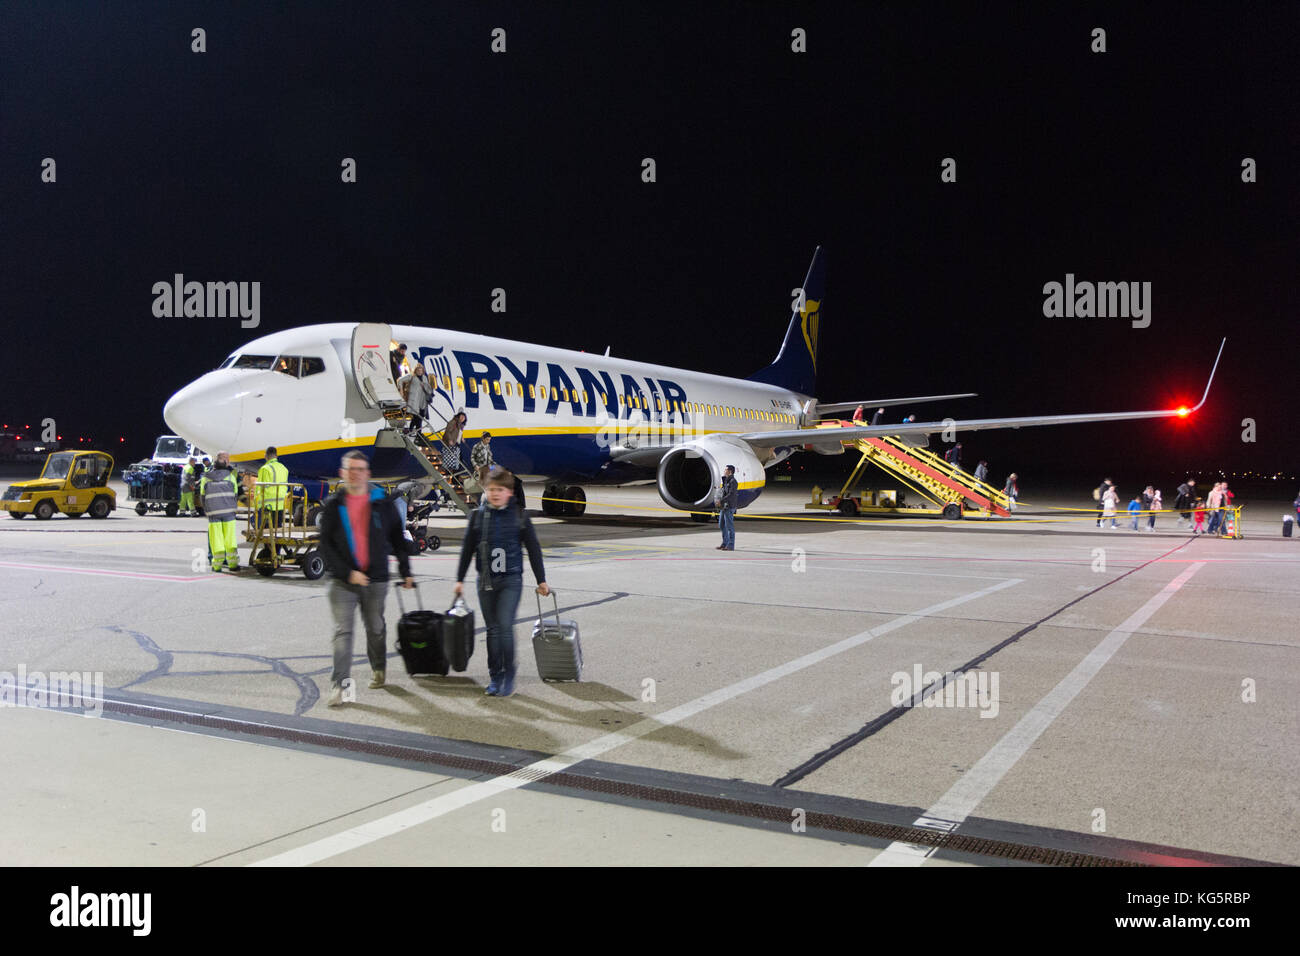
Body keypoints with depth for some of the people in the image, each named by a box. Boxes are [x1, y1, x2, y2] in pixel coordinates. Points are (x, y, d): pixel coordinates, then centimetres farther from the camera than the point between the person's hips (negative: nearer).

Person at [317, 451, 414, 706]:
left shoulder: (382, 503, 3)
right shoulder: (333, 504, 0)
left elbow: (397, 539, 9)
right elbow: (325, 544, -3)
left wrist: (405, 572, 8)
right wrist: (347, 573, -13)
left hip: (376, 579, 1)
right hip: (342, 581, -1)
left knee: (375, 628, 14)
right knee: (342, 631, -7)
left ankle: (378, 669, 37)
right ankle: (339, 685, -5)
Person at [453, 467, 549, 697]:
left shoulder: (519, 517, 0)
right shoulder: (477, 517, 5)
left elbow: (534, 550, 6)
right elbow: (467, 550, 10)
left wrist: (541, 580, 7)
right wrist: (460, 580, 9)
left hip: (511, 580, -3)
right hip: (485, 581, 3)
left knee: (505, 626, -13)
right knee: (492, 629, 7)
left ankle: (509, 676, 0)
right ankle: (495, 676, 17)